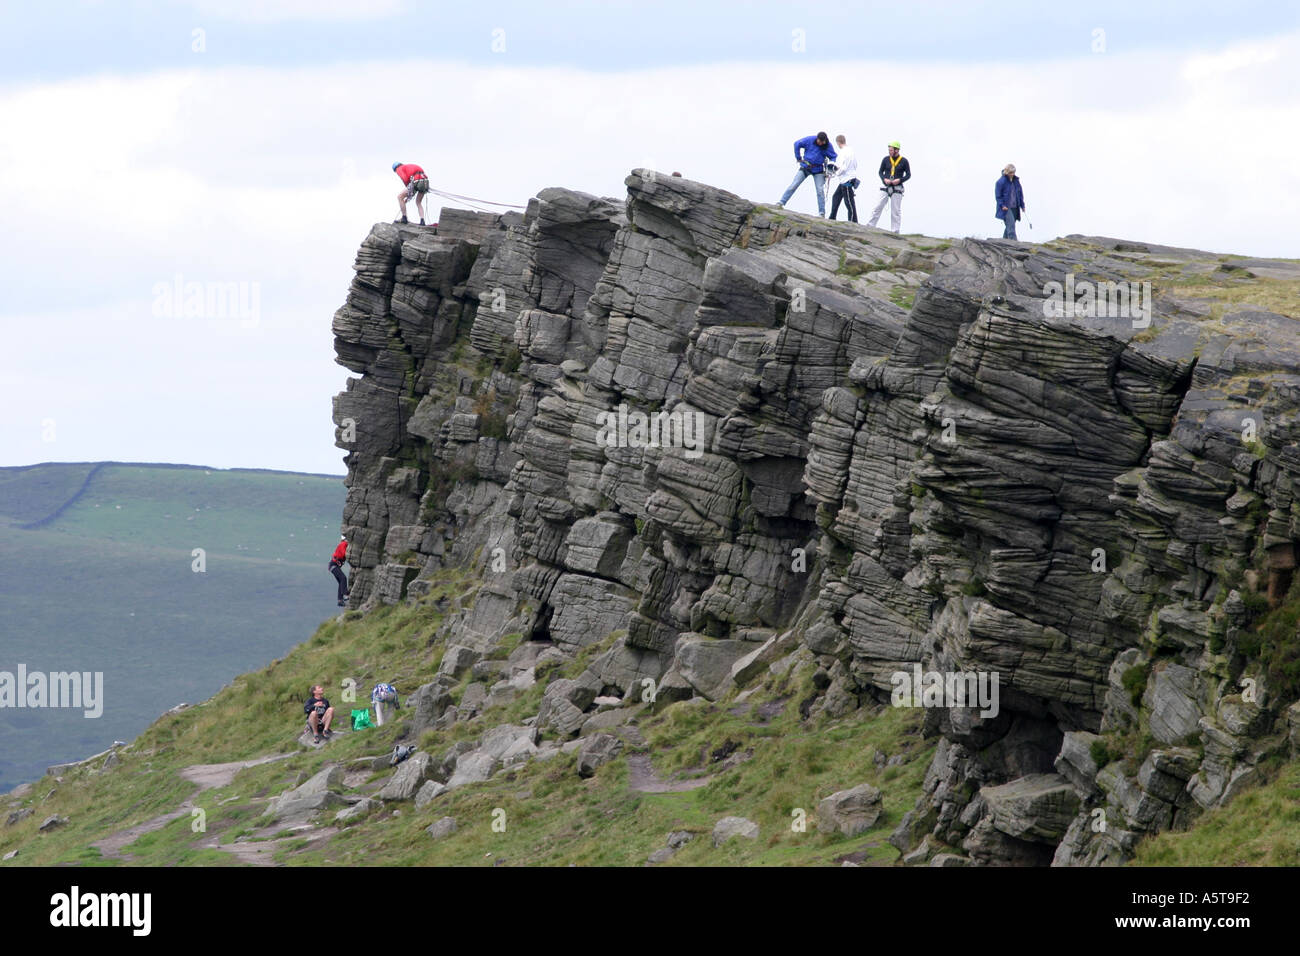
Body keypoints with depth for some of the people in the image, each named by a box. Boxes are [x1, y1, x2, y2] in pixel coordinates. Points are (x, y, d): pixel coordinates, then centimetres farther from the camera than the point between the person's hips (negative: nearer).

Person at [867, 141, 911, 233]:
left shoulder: (904, 161, 0)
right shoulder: (886, 159, 4)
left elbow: (908, 175, 4)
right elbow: (881, 172, 11)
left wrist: (900, 180, -13)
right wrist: (884, 179, -9)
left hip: (897, 188, -2)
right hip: (885, 187, 2)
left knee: (896, 211, 2)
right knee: (878, 207, -3)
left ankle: (896, 231, 7)